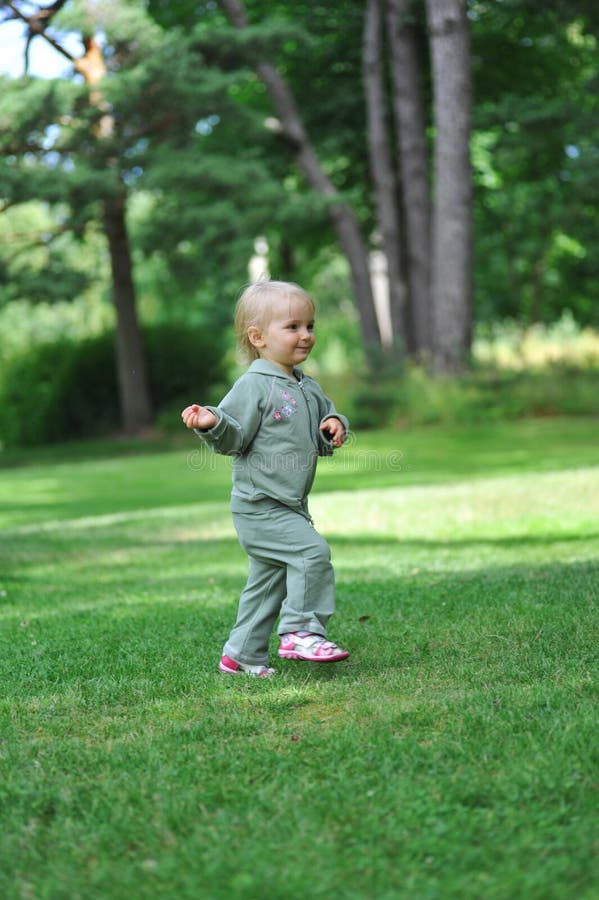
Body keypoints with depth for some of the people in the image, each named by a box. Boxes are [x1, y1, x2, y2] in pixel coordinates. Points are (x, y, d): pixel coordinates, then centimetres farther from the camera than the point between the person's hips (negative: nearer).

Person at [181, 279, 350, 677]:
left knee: (268, 582, 13)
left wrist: (334, 426, -1)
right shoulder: (254, 386, -13)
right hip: (259, 506, -9)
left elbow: (322, 441, 21)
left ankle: (242, 656, 22)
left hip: (290, 508, 9)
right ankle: (302, 631, -13)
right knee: (313, 552, -21)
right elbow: (234, 438, -14)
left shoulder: (309, 388, 12)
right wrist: (212, 424, -33)